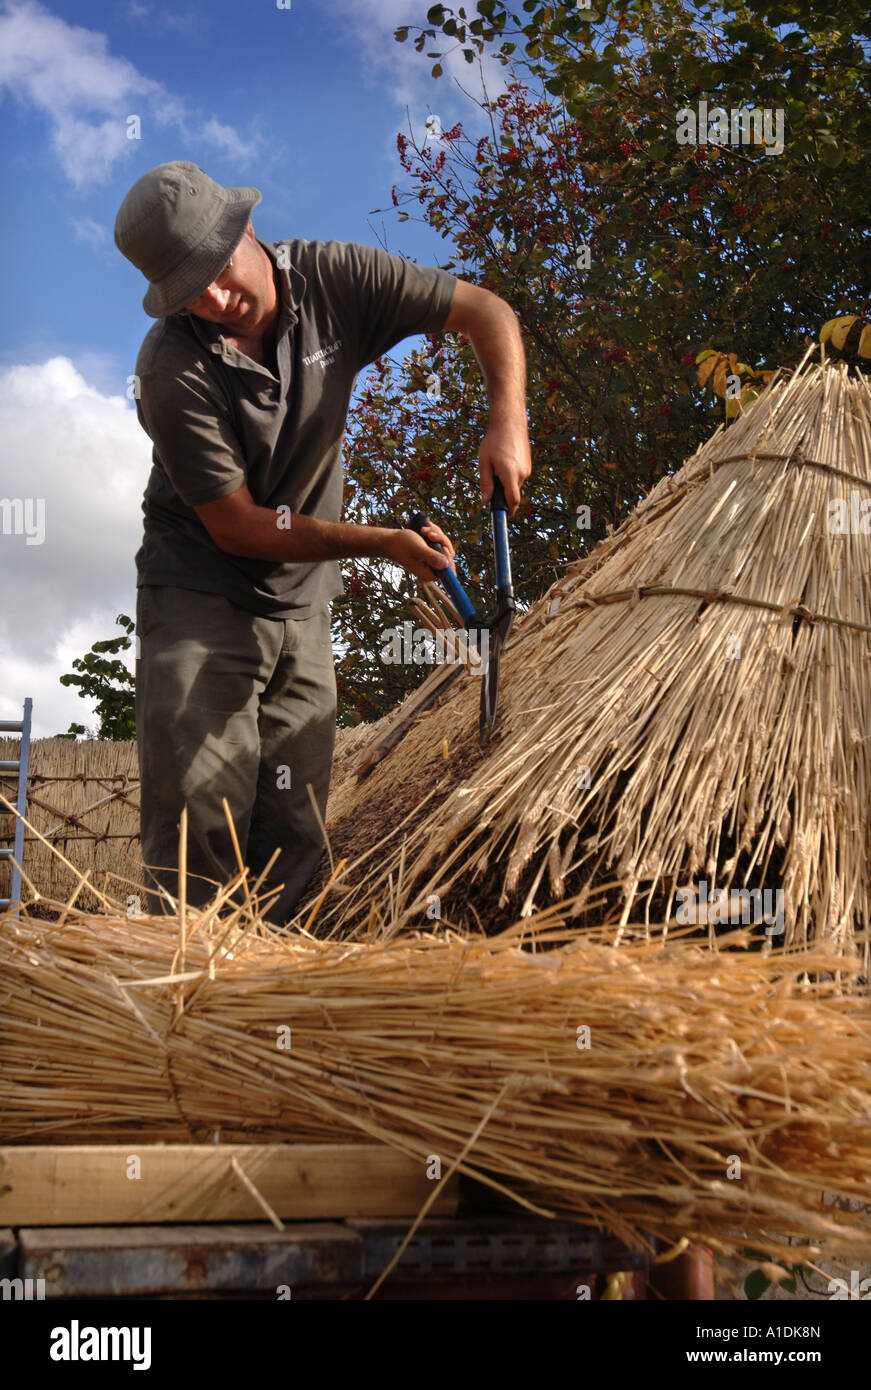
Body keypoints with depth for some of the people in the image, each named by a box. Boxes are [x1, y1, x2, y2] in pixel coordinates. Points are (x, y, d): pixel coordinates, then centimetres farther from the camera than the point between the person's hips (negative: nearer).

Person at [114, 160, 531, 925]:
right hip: (200, 605, -4)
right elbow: (236, 526, -16)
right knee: (197, 832, -8)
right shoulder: (174, 370, -20)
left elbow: (486, 311, -3)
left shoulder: (332, 278, -9)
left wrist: (507, 423, -21)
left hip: (301, 610, 4)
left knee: (294, 845, 5)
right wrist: (383, 541, -19)